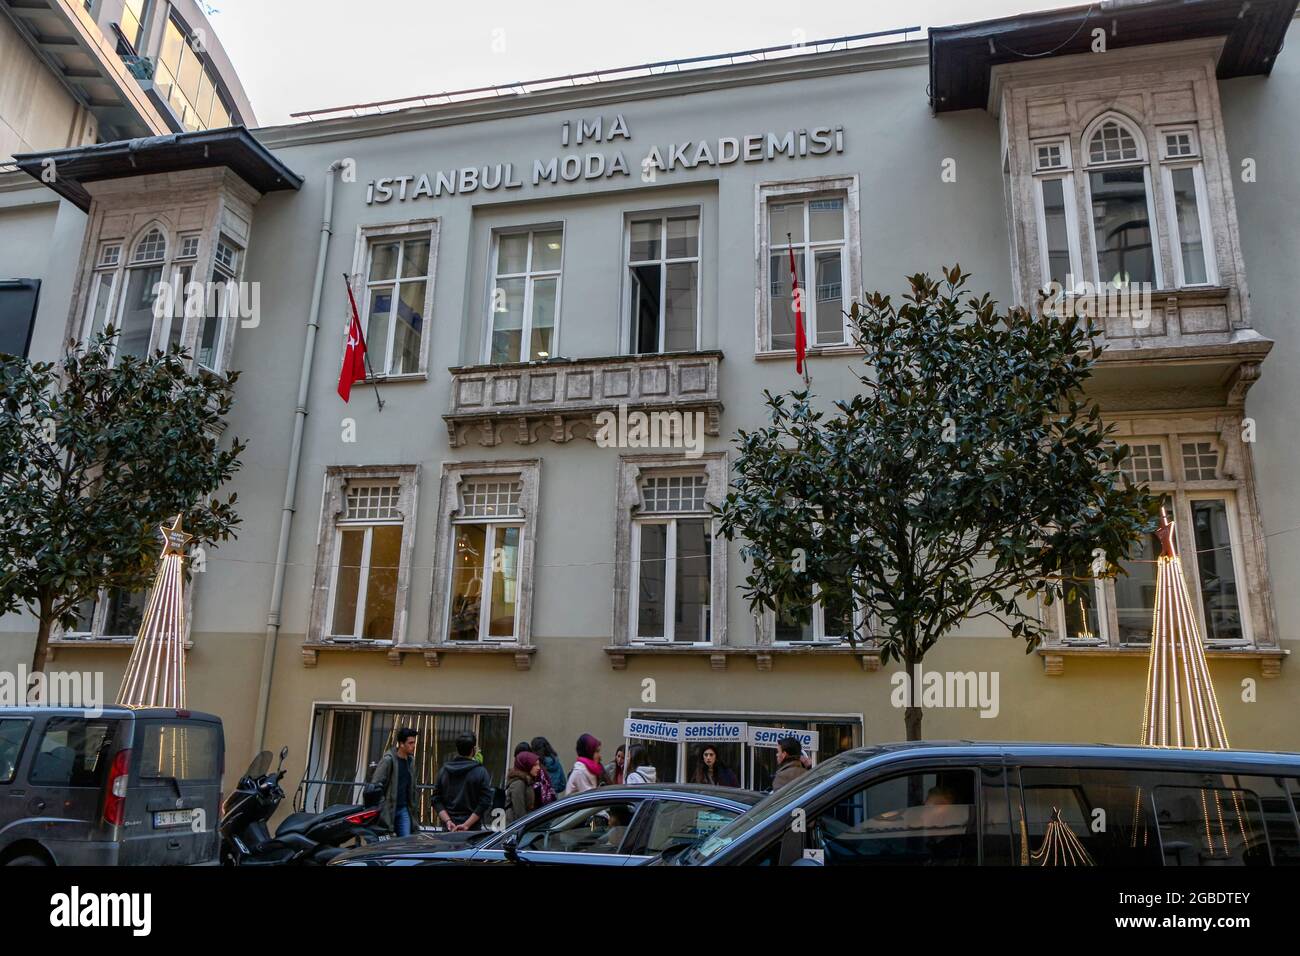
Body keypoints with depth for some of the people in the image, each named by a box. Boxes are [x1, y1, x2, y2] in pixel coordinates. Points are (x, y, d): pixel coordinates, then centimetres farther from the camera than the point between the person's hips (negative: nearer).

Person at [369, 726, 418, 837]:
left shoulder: (410, 760, 10)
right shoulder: (388, 760, -11)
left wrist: (412, 806, 12)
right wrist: (378, 809, -17)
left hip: (403, 809, 6)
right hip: (388, 809, -5)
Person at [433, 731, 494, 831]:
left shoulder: (444, 770, 7)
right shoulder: (481, 772, -6)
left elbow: (436, 800, 4)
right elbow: (485, 803, -12)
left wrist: (447, 821, -4)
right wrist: (467, 824, -12)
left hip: (448, 829, 4)